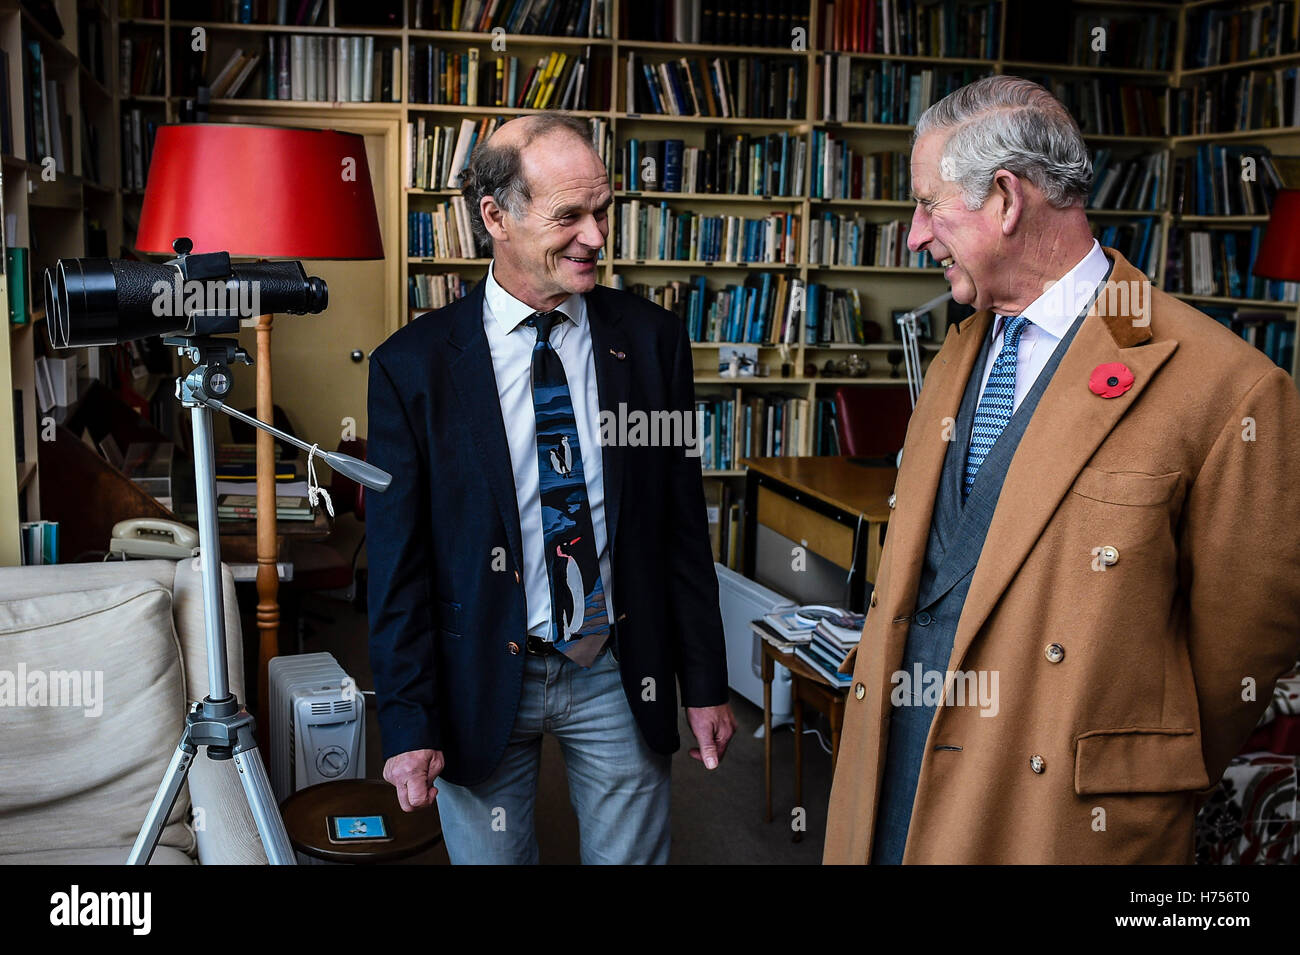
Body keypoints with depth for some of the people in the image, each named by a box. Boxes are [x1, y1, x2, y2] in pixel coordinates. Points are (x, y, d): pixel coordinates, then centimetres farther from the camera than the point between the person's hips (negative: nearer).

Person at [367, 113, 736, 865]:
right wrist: (408, 724, -7)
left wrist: (706, 684, 3)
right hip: (481, 681, -1)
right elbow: (398, 560, -6)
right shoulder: (414, 365, -9)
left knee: (634, 854, 15)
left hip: (621, 673, 2)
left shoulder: (653, 339, -3)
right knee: (489, 854, 14)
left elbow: (684, 523, 1)